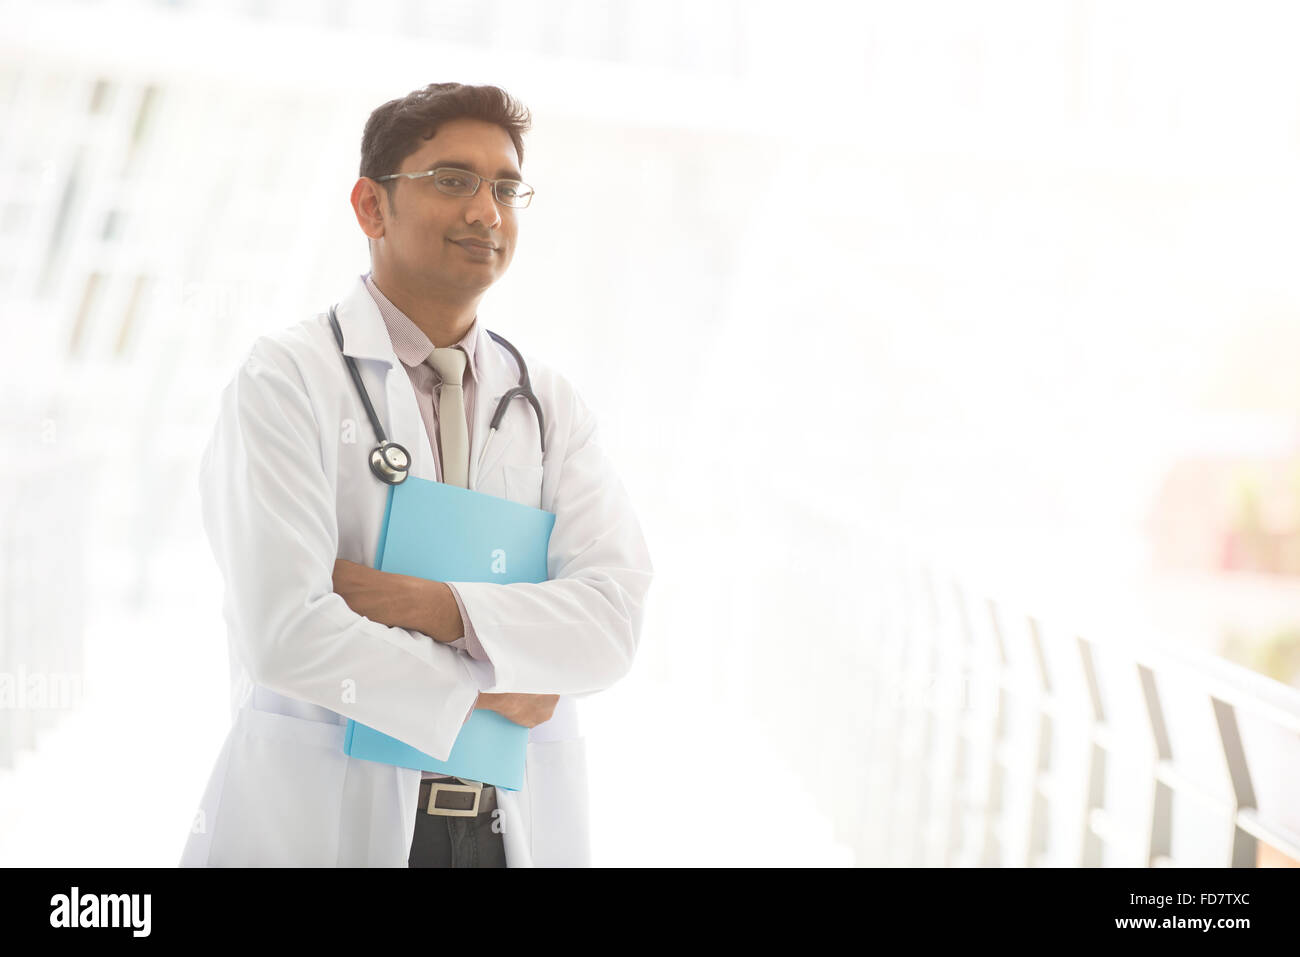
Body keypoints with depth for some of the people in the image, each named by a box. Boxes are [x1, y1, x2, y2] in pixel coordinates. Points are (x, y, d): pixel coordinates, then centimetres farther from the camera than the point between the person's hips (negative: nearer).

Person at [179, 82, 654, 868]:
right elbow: (284, 633, -17)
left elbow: (613, 624, -6)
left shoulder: (553, 406, 7)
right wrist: (480, 693, -8)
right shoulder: (287, 380, -5)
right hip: (323, 824, -4)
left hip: (522, 827, 4)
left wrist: (420, 603, -18)